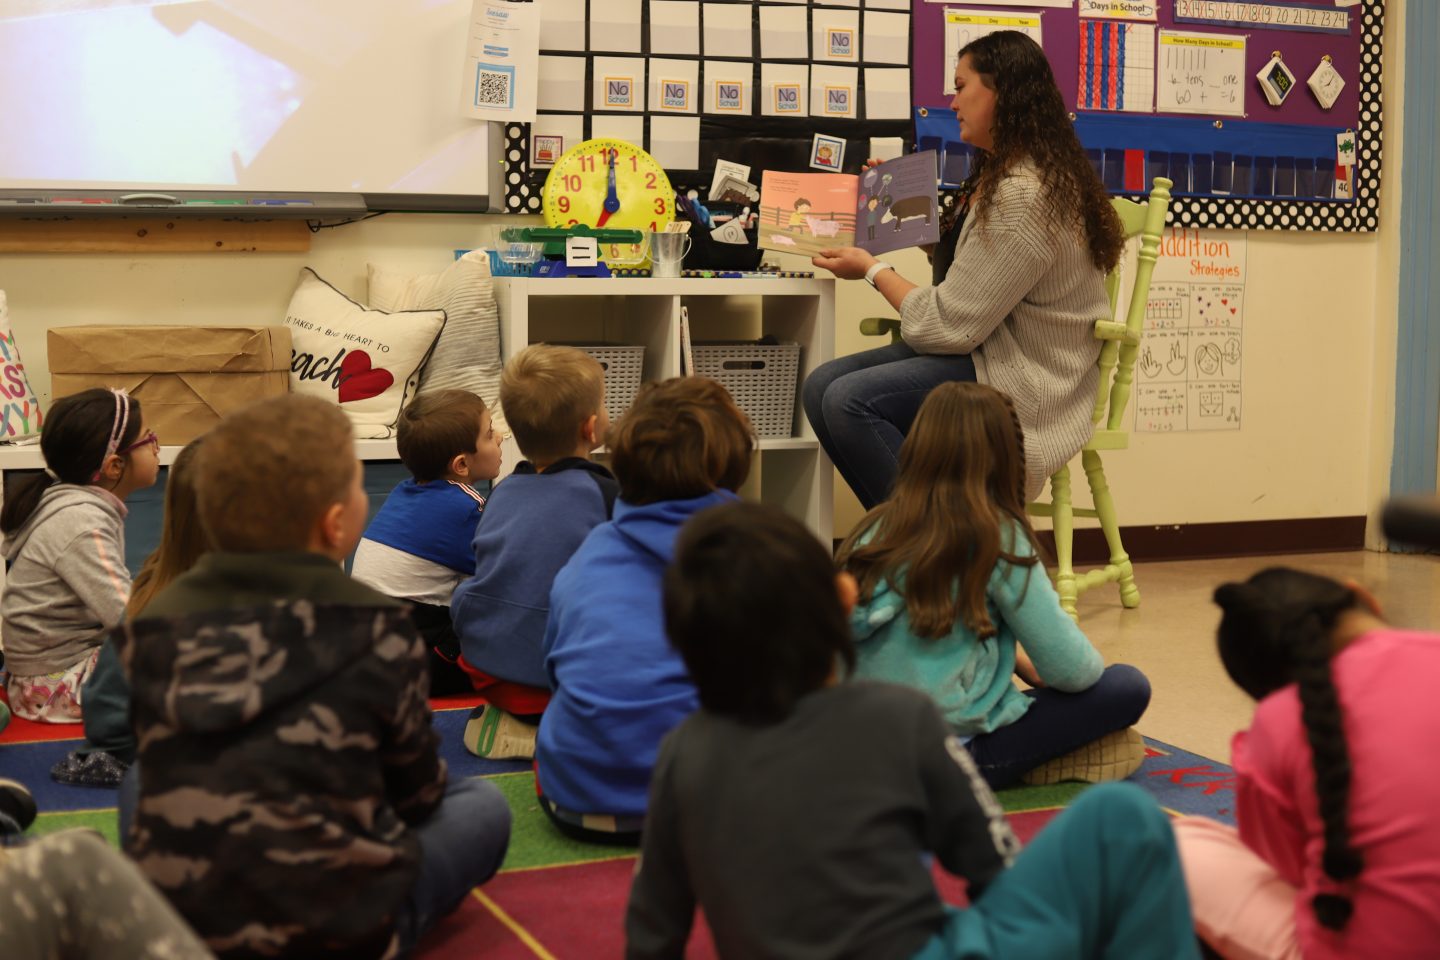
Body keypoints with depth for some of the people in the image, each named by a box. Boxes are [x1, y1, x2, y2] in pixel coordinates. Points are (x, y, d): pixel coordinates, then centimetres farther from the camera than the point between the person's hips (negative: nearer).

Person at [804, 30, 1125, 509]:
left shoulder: (1023, 196, -21)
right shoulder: (1005, 177, 12)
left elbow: (948, 325, -18)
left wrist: (872, 269, -5)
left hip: (1025, 381, -10)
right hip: (992, 349, 10)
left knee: (849, 401, -25)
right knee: (822, 386, -5)